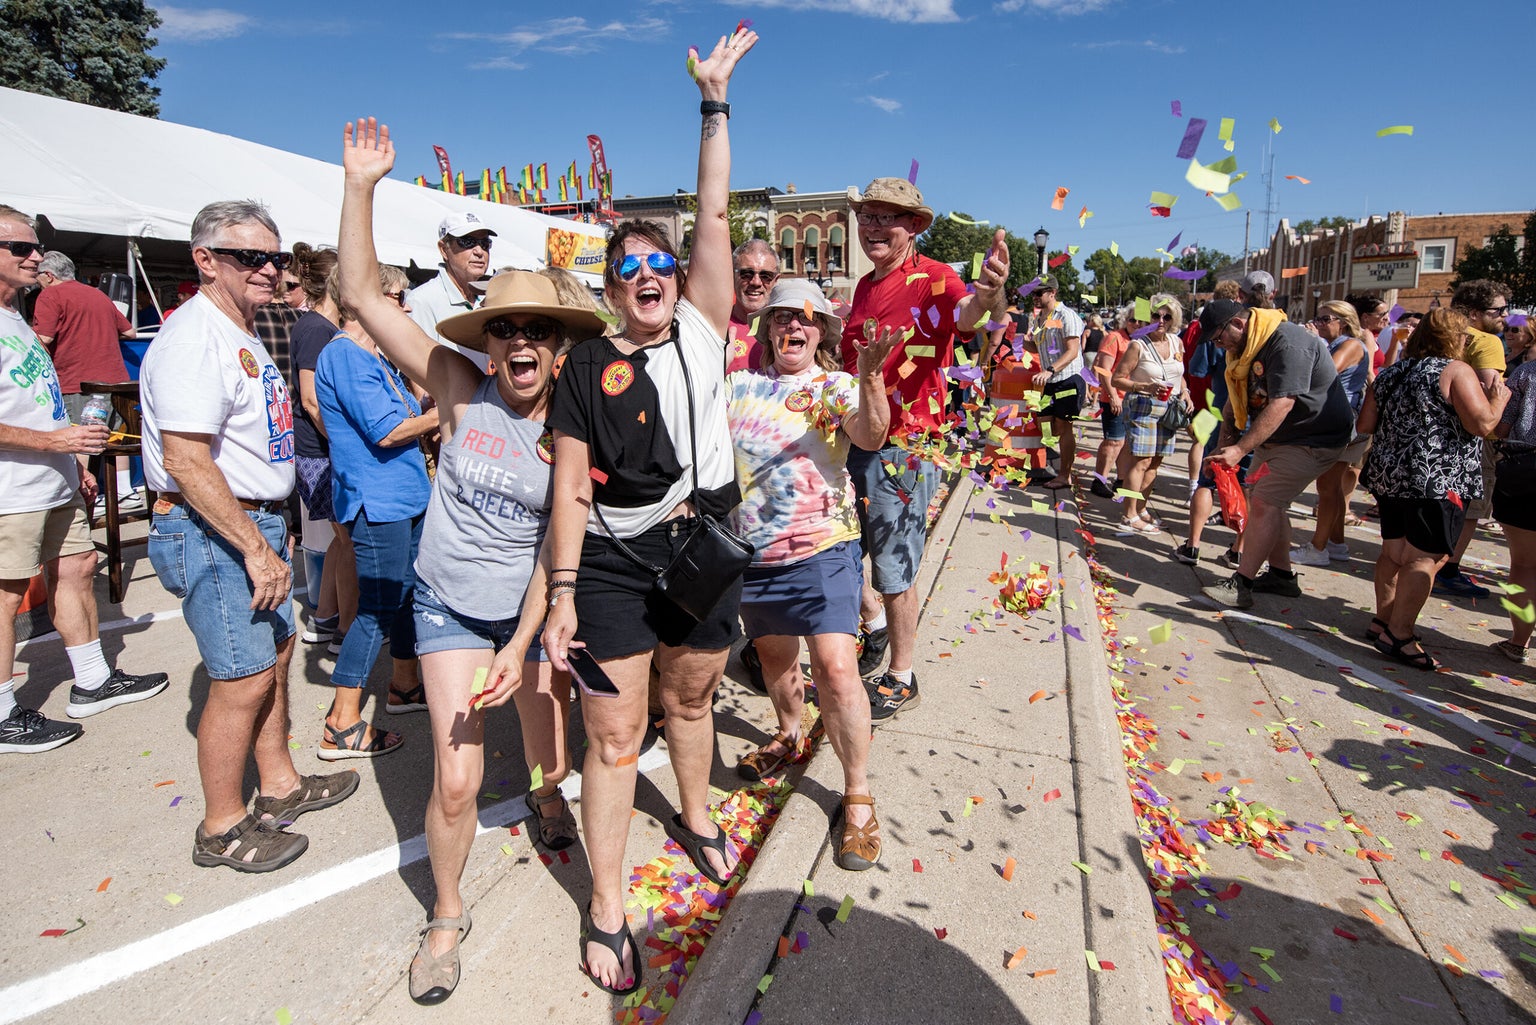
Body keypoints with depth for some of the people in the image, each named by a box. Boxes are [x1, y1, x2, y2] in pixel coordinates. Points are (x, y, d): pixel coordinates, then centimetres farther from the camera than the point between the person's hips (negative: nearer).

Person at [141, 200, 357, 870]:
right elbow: (186, 460, -25)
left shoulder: (240, 333, 15)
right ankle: (223, 828, 15)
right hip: (213, 535, -10)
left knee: (275, 654, 18)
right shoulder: (195, 337, -18)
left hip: (254, 523, 10)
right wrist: (256, 549, -23)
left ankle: (278, 784, 35)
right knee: (243, 681, -2)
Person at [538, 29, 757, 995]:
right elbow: (571, 488, -4)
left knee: (691, 702, 21)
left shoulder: (701, 332, 2)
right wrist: (561, 595, -8)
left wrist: (715, 100, -2)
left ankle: (697, 818, 48)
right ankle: (607, 911, 17)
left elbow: (714, 216, -3)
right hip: (612, 564, -2)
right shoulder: (585, 369, -2)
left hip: (704, 552, 2)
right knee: (613, 735, 1)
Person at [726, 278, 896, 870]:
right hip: (752, 550, 4)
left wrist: (869, 376, -36)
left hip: (822, 545, -4)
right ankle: (788, 736, 48)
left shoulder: (837, 387, 0)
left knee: (835, 668, -13)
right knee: (775, 655, 19)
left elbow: (870, 437, -19)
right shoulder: (739, 386, 9)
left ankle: (857, 797, 4)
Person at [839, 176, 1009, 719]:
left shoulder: (931, 278, -12)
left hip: (902, 446, -7)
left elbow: (969, 312, -36)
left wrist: (990, 294, -58)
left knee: (894, 571, 2)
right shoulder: (865, 286, 12)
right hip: (853, 439, 8)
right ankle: (876, 630, 41)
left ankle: (900, 679, 21)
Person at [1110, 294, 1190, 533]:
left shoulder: (1176, 343, 9)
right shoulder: (1139, 345, -10)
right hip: (1143, 407, -6)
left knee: (1155, 461, 9)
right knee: (1142, 461, -10)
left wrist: (1185, 393, 3)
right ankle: (1129, 516, -5)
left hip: (1169, 408, 7)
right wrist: (1146, 387, -21)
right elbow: (1116, 380, -11)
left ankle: (1140, 509, 20)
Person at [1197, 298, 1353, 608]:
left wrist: (1241, 449, -34)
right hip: (1275, 438, 10)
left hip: (1312, 439, -10)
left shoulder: (1287, 343, -26)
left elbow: (1281, 404, -32)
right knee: (1268, 503, 12)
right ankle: (1281, 576, 25)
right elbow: (1234, 402, 6)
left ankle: (1240, 586, -15)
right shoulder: (1245, 348, 6)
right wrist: (1225, 446, -6)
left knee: (1264, 503, -17)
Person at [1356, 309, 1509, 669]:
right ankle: (1398, 635, -6)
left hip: (1388, 475, 8)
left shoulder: (1390, 373, 11)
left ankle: (1383, 622, 22)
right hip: (1436, 480, -7)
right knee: (1426, 557, -5)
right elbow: (1482, 424, -14)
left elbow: (1364, 426, 12)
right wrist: (1498, 398, 4)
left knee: (1393, 551, 15)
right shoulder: (1456, 371, -8)